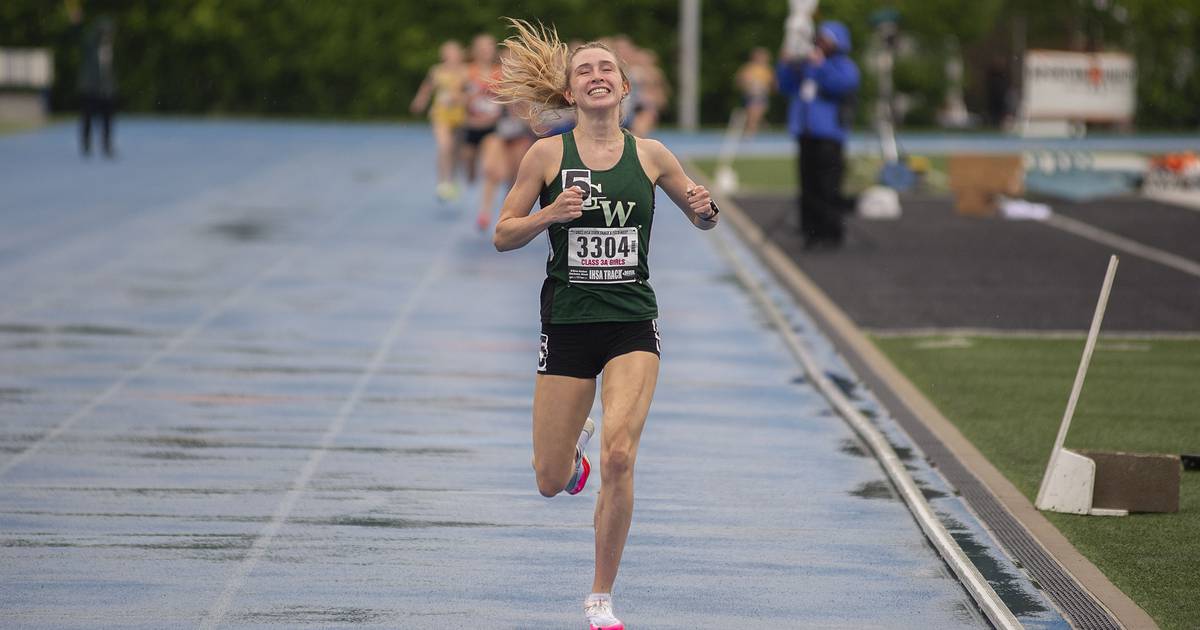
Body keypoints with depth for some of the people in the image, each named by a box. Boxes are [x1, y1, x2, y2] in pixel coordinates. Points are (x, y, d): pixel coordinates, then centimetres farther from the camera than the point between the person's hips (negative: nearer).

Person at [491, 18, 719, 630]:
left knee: (619, 456, -19)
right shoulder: (548, 154, -2)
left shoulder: (651, 155, 3)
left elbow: (700, 217, 17)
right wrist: (550, 213, -19)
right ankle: (575, 443, 44)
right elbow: (502, 236, 0)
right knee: (550, 481, 4)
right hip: (568, 322, 0)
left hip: (632, 325, 0)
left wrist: (704, 208, -7)